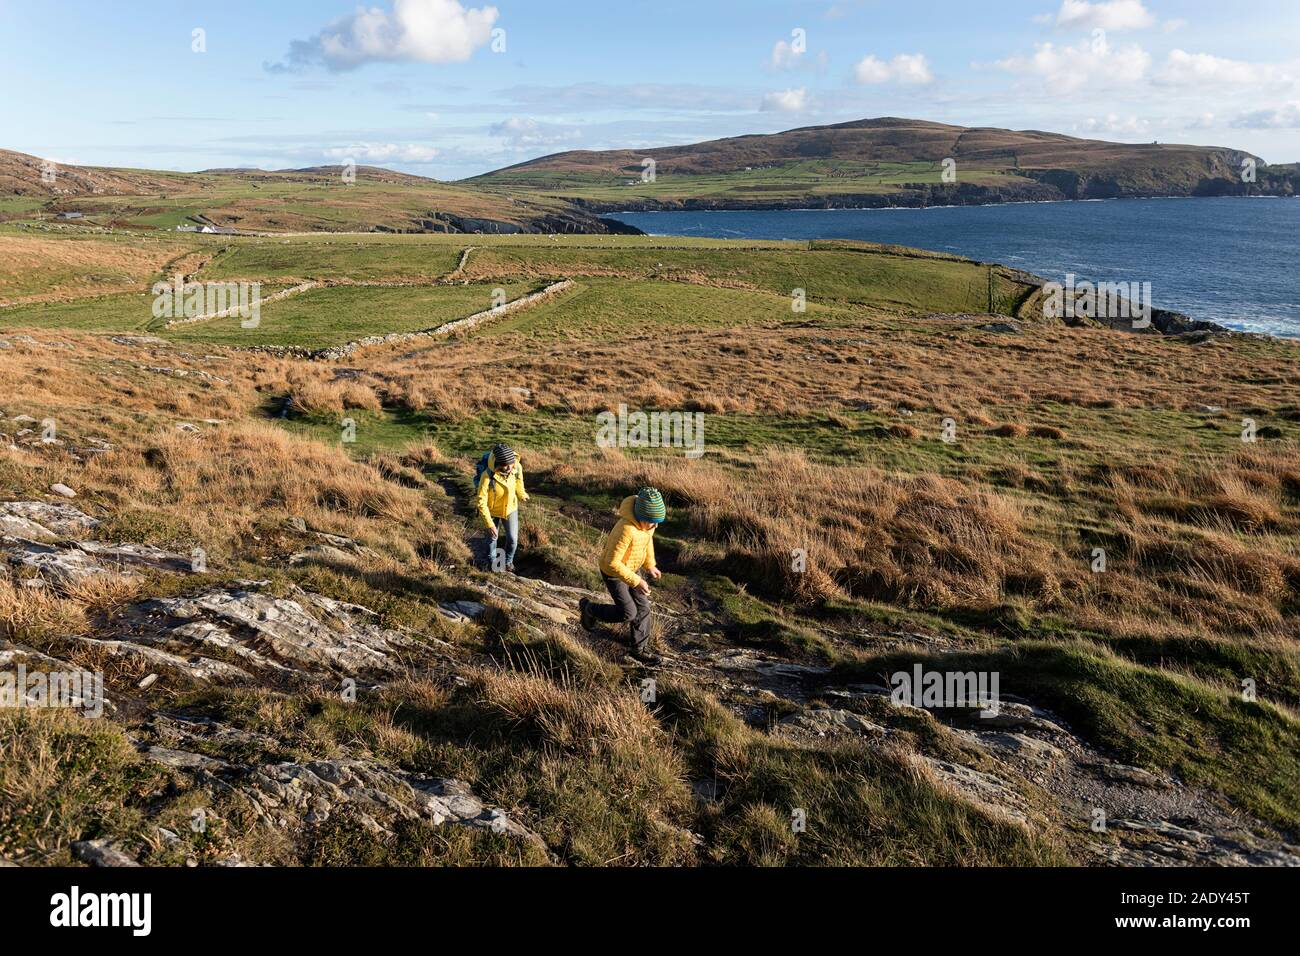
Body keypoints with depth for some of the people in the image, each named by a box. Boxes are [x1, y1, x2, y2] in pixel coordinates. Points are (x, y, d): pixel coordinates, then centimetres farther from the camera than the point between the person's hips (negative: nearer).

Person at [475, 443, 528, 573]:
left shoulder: (517, 467, -28)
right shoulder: (487, 476, -40)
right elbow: (481, 502, -31)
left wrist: (521, 494, -3)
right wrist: (489, 524, -30)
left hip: (511, 508, 3)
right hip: (492, 510, -3)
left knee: (513, 539, 10)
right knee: (493, 537, 19)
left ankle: (508, 562, 40)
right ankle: (493, 563, 47)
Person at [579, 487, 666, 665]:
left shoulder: (648, 521, -16)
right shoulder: (627, 530, -41)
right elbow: (612, 563, -35)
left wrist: (650, 565, 8)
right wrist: (636, 581, -33)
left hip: (632, 567, 8)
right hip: (613, 571, -7)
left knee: (643, 607, 10)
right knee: (628, 613, -1)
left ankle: (640, 648, 27)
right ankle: (589, 609, 21)